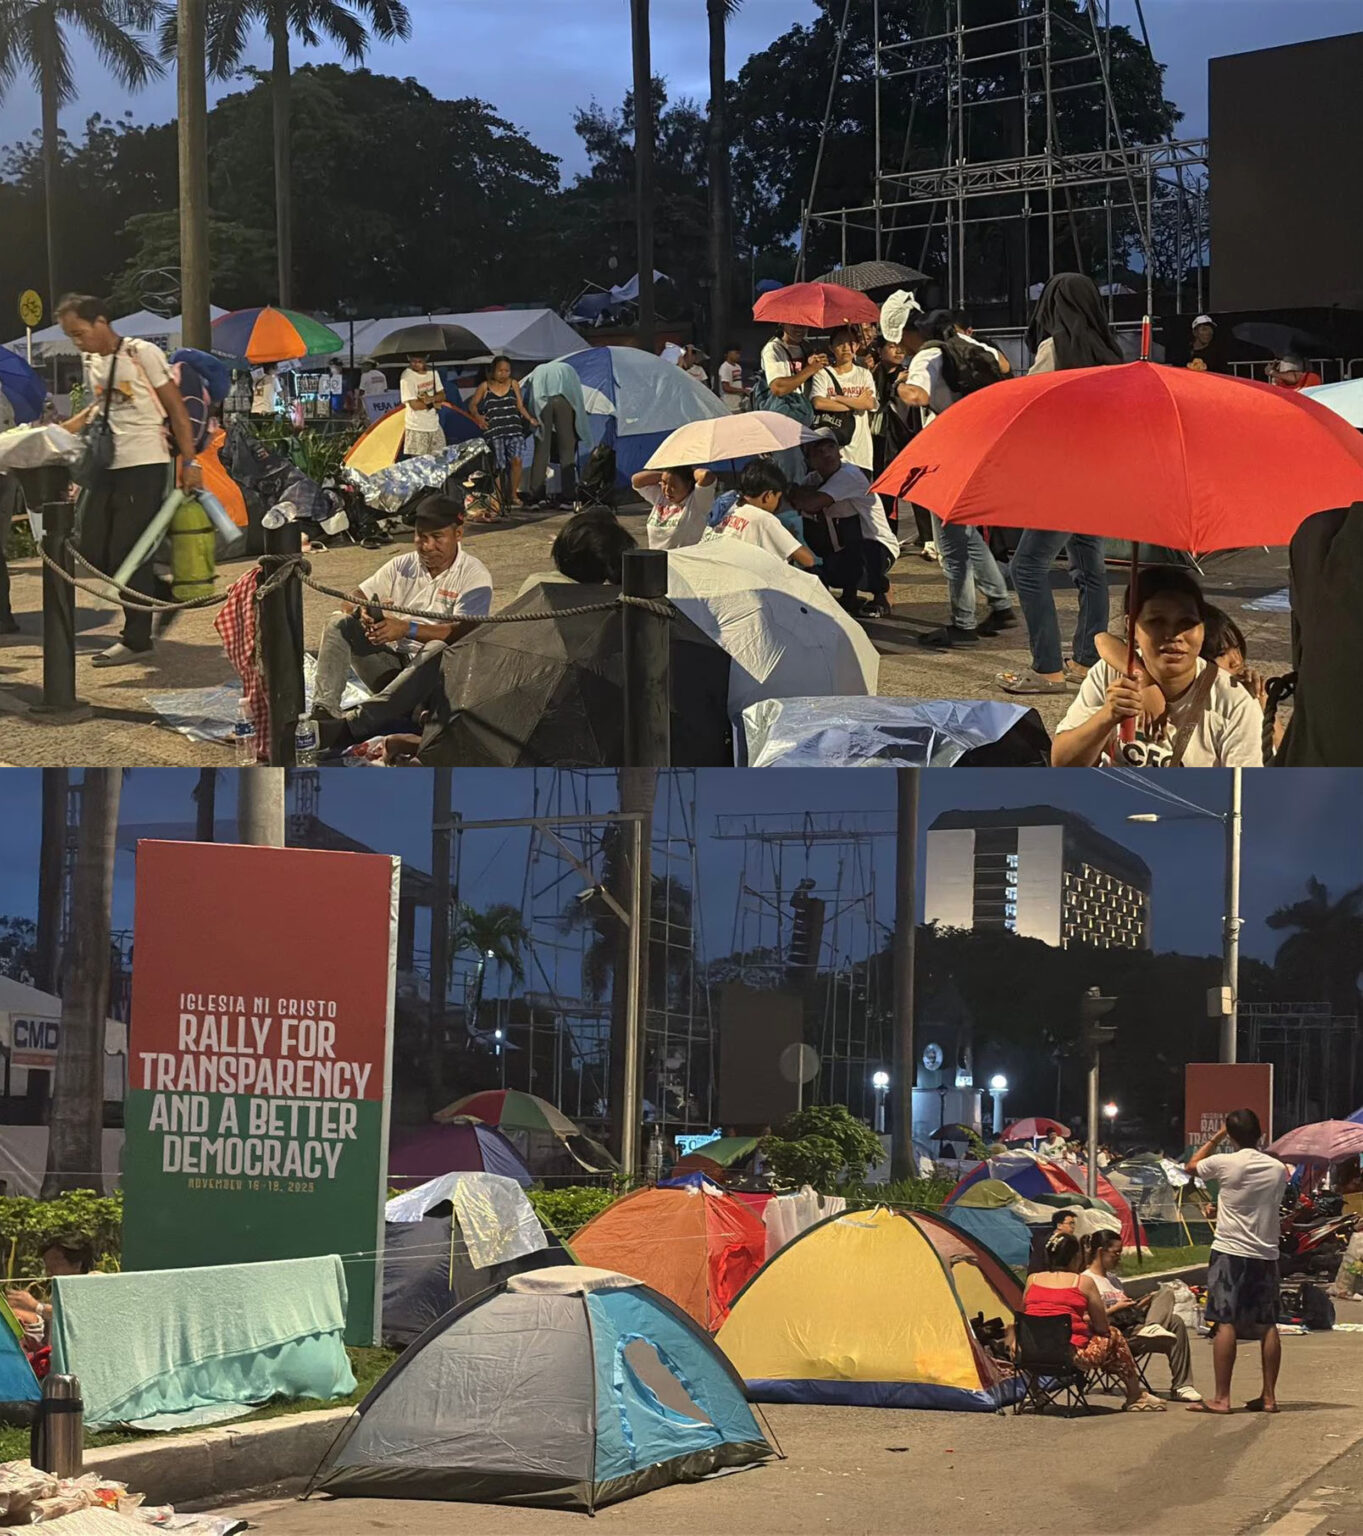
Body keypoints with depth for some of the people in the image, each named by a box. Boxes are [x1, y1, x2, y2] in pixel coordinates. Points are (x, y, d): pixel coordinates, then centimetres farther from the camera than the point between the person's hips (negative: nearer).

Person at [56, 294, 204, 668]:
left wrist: (189, 461, -13)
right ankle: (163, 592, 25)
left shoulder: (143, 354, -10)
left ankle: (136, 639, 0)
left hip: (145, 465, -8)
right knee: (94, 553, 6)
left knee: (128, 553, -9)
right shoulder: (90, 361, 12)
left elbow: (176, 409, -9)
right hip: (108, 467, 8)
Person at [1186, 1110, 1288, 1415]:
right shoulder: (1278, 1169, 4)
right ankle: (1269, 1396, 11)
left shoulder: (1226, 1163, -10)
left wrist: (1216, 1137, 15)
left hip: (1230, 1252, -5)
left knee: (1225, 1323, -5)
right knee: (1267, 1325, 8)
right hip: (1266, 1254, 5)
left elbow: (1191, 1166, 9)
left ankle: (1221, 1398, -7)